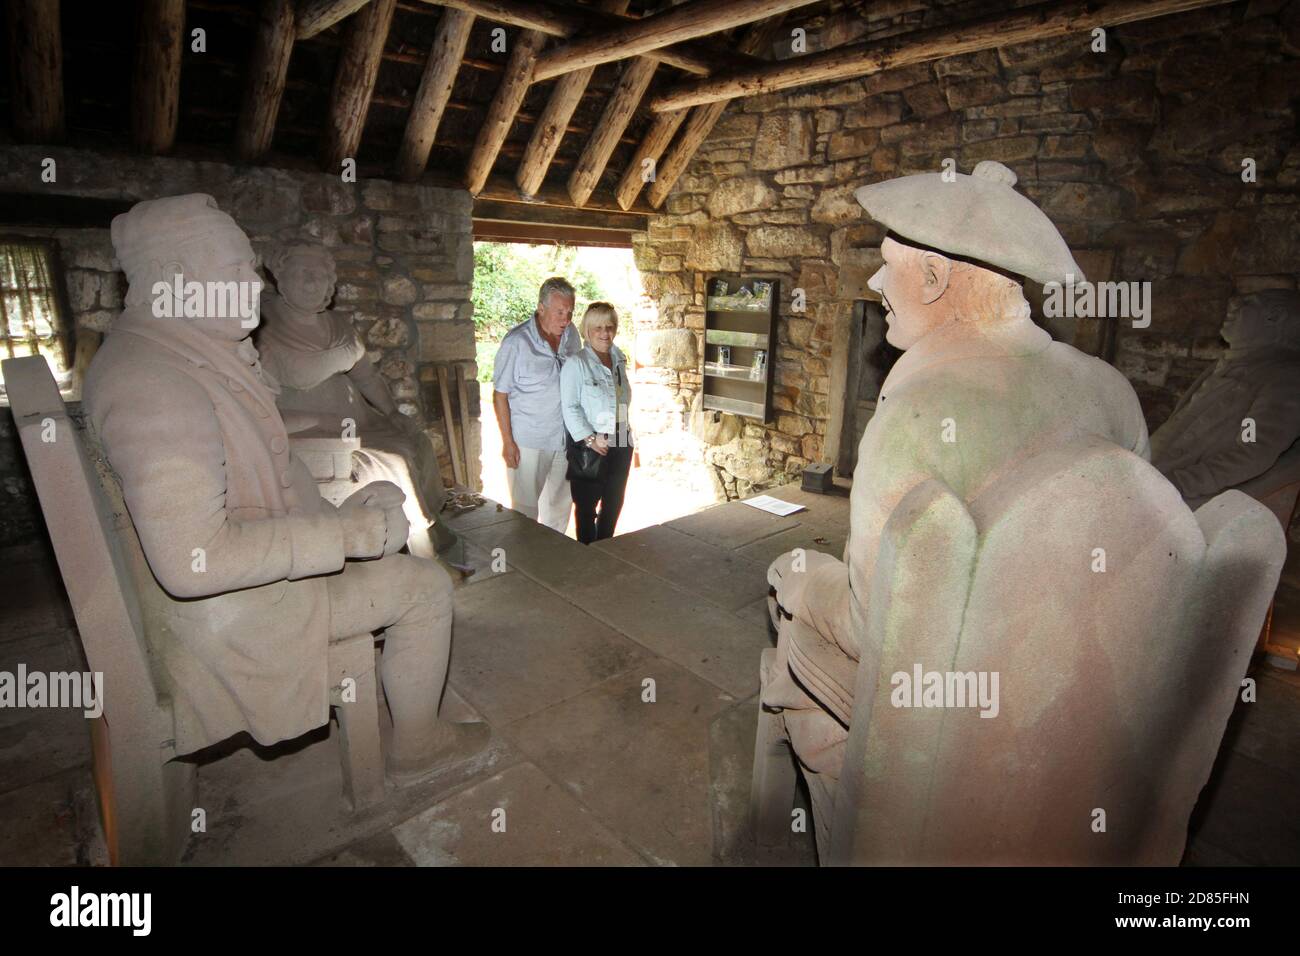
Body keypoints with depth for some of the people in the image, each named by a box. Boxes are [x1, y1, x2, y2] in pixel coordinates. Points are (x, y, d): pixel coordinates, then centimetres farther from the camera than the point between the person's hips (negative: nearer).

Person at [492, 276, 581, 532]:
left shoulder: (571, 334, 0)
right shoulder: (516, 342, -16)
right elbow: (500, 395, -12)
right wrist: (508, 441, -14)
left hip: (565, 438, 6)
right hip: (528, 441, -6)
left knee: (561, 503, 18)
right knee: (526, 506, 4)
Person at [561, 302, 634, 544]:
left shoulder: (619, 360, 9)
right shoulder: (576, 363, -11)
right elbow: (570, 407, -16)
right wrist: (590, 439, -21)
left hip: (621, 444, 7)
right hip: (591, 447, -6)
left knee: (613, 505, 17)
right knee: (587, 506, 7)